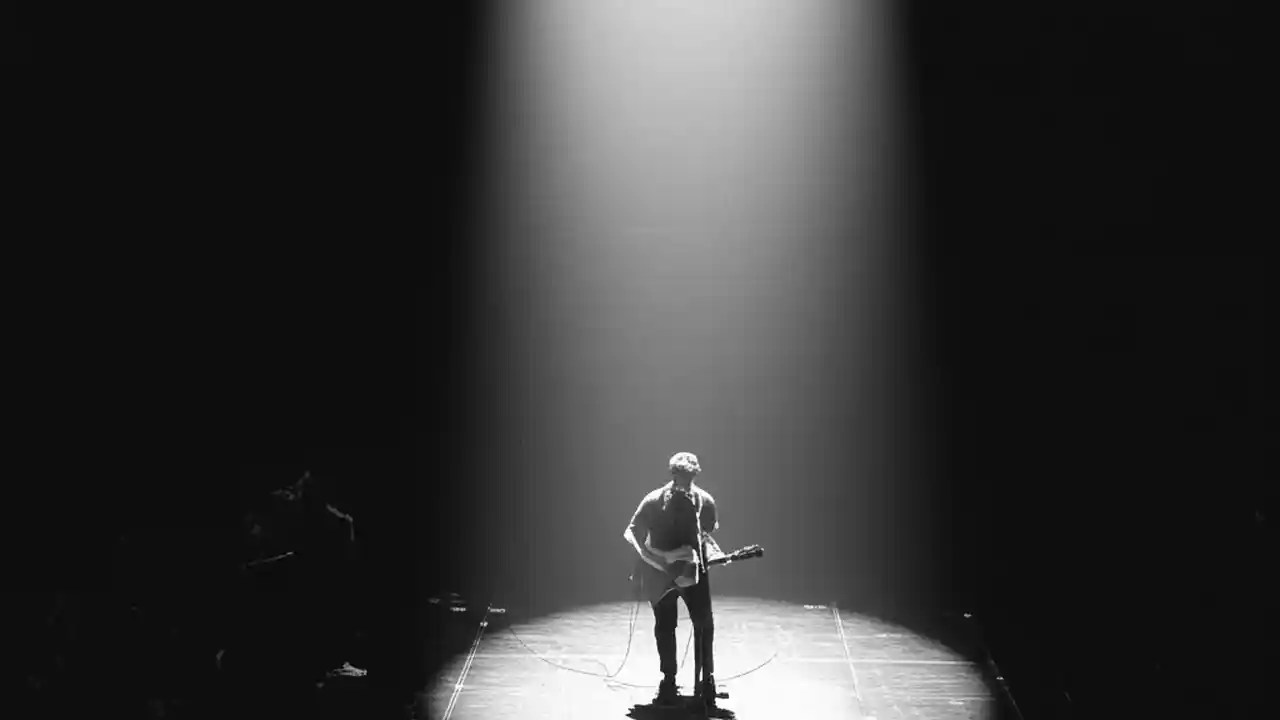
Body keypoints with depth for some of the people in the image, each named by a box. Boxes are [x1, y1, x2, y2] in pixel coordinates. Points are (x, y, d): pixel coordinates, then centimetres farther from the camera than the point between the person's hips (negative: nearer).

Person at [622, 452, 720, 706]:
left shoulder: (705, 501, -9)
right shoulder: (654, 501, -15)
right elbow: (631, 533, -12)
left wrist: (713, 550, -7)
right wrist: (656, 561, -21)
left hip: (693, 569, 1)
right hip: (660, 572, -1)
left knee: (704, 623, -7)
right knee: (664, 626, 2)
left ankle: (706, 677, 9)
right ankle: (668, 679, 19)